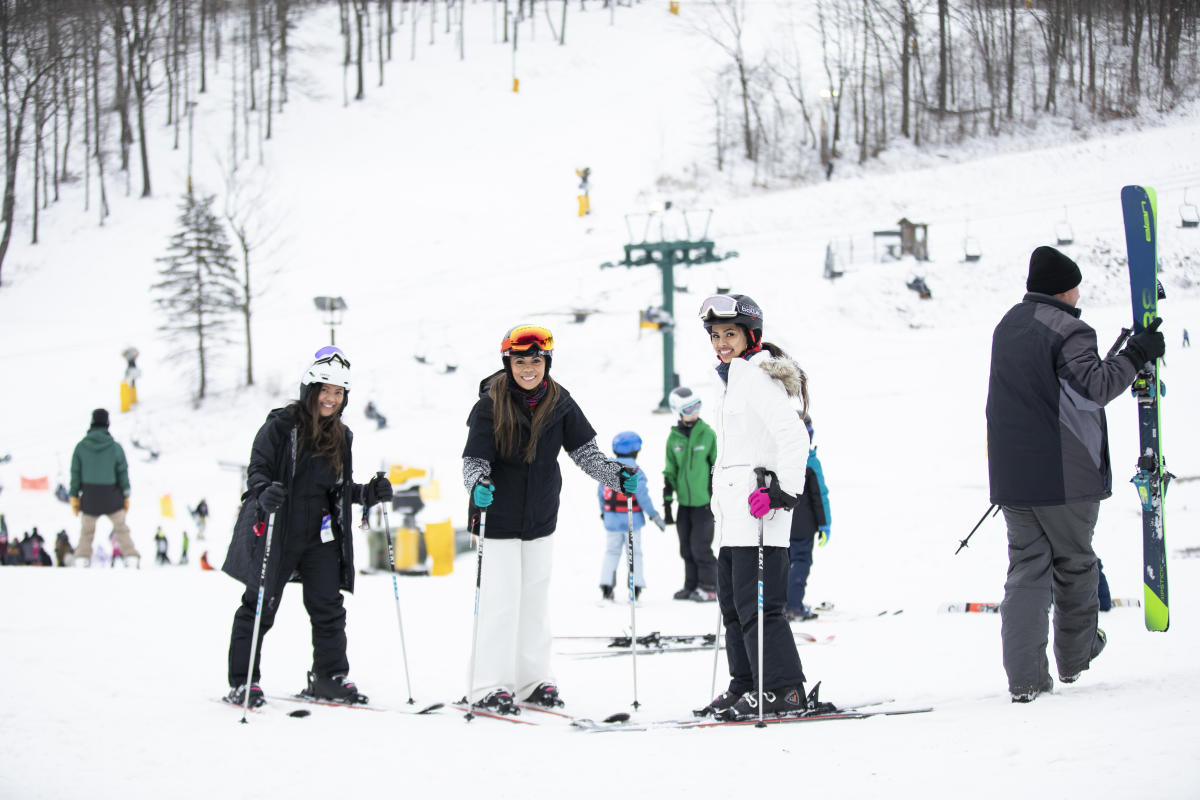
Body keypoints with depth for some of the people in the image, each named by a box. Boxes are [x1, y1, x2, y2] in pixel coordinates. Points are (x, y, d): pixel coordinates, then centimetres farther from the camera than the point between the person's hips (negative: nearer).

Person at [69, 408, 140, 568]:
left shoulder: (81, 446, -6)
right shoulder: (115, 447, -8)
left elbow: (75, 473, -3)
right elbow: (123, 473, -4)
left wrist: (74, 495, 4)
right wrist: (126, 496, 6)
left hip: (89, 496, 1)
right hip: (111, 495, 0)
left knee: (86, 531, 17)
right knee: (121, 528, 14)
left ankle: (82, 559, 9)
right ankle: (132, 558, 10)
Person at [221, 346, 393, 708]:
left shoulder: (341, 437, 11)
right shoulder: (281, 425, -8)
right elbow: (257, 469, -12)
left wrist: (369, 494, 1)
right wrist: (264, 492, -32)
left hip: (320, 535, 5)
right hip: (277, 532, -5)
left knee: (329, 607, 5)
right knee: (260, 606, 1)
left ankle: (329, 676, 16)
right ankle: (242, 681, 7)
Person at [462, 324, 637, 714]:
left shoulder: (559, 403, -1)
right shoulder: (490, 404, -13)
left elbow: (585, 451, 1)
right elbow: (474, 458, -15)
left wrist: (618, 476, -14)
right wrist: (478, 485, -36)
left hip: (540, 517, 5)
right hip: (499, 516, -5)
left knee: (536, 599, 12)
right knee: (500, 601, -7)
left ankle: (534, 679, 22)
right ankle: (490, 686, 0)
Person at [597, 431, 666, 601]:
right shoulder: (635, 471, -13)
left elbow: (600, 492, 9)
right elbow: (642, 496, -16)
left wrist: (603, 511, 25)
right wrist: (654, 515, -8)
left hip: (611, 519, 4)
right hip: (631, 519, -4)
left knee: (611, 551, 12)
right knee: (634, 553, 7)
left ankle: (606, 585, 4)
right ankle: (635, 587, 4)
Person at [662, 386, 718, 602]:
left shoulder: (708, 434, -5)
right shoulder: (674, 438, 5)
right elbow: (670, 471, 11)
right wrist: (667, 501, 9)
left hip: (704, 501, -4)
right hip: (684, 501, 4)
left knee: (700, 546, -5)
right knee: (687, 547, 9)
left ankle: (708, 587, 4)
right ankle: (692, 585, 19)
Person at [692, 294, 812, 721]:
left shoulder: (757, 377, -11)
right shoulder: (734, 378, 21)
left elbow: (794, 436, -20)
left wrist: (785, 490, -24)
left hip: (758, 511, -11)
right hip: (734, 512, 11)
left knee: (756, 603, -12)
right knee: (733, 601, 13)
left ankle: (783, 690, -10)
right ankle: (746, 685, 19)